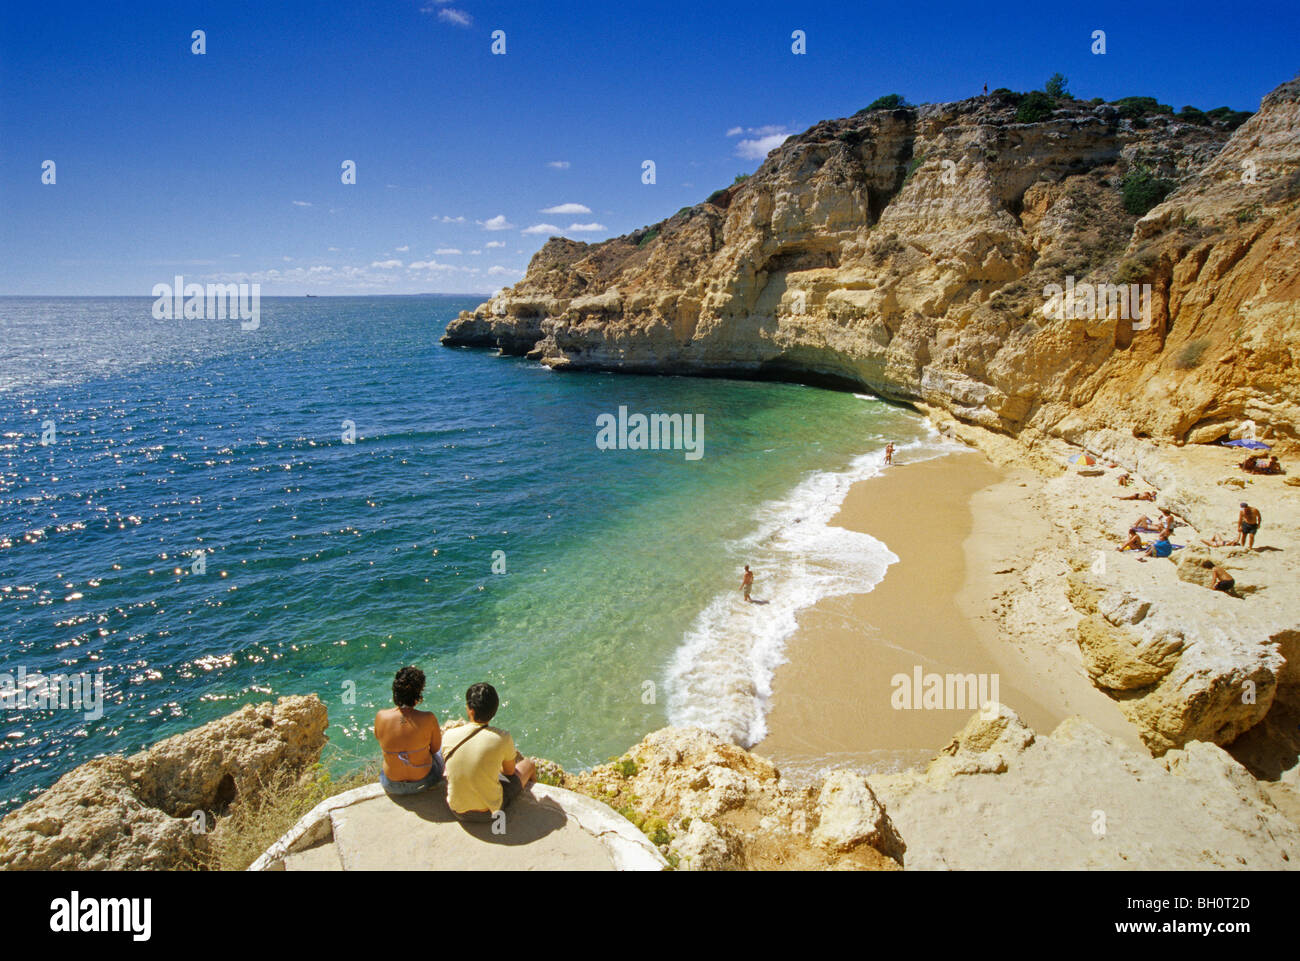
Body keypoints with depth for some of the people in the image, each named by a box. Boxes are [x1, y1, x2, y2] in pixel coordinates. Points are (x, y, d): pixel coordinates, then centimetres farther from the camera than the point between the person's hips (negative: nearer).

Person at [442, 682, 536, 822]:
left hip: (456, 810, 3)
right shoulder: (503, 738, -20)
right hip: (488, 813, -3)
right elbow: (510, 771, -2)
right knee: (528, 765, 22)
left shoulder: (449, 735, -13)